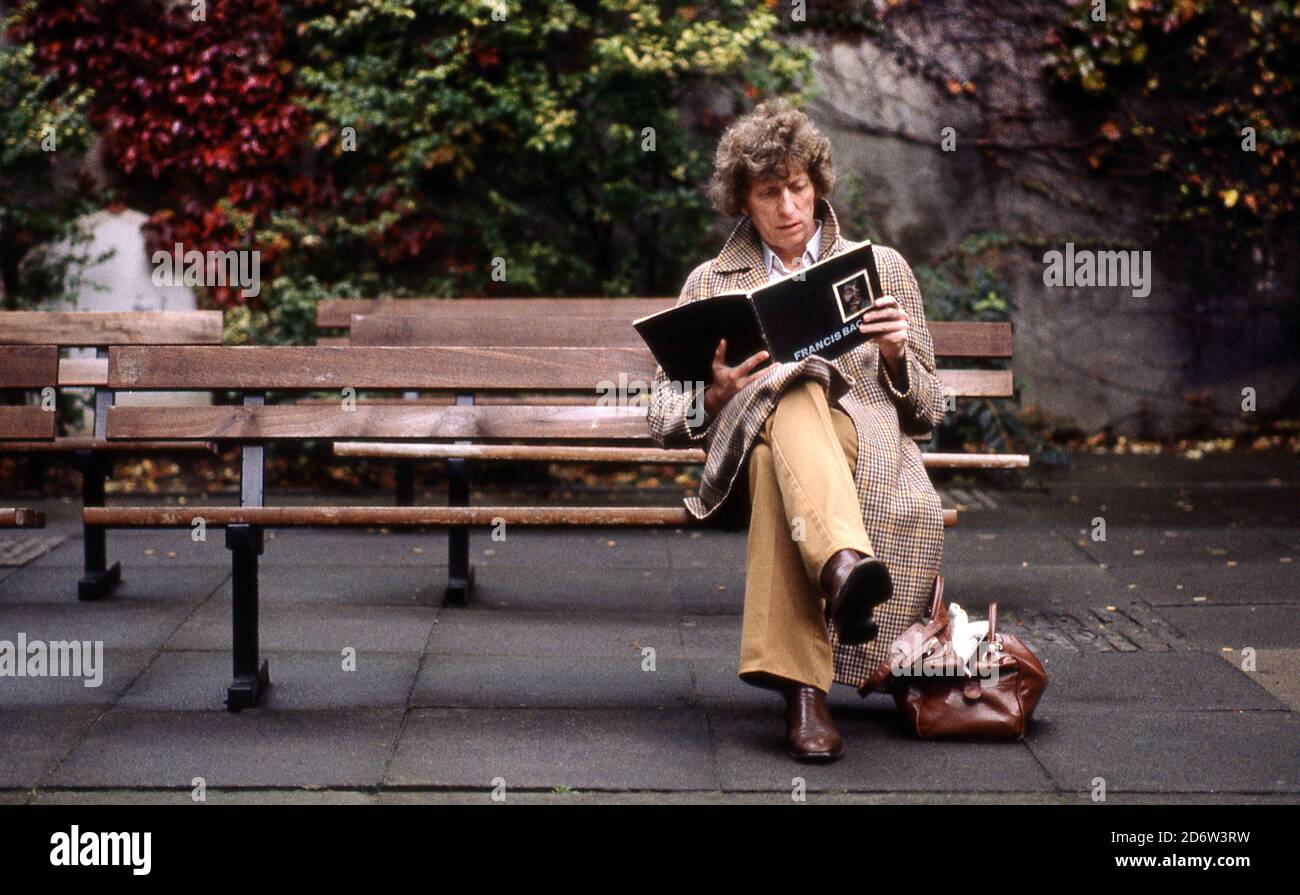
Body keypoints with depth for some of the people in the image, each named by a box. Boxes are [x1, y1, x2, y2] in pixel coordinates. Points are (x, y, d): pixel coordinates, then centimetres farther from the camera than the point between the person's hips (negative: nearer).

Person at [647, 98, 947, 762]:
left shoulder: (880, 267, 21)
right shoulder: (712, 283, 22)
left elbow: (927, 414, 19)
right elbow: (663, 421, 16)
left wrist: (897, 356, -3)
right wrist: (717, 395, -7)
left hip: (864, 443, 1)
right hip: (747, 445, 0)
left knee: (781, 473, -40)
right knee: (794, 392, -40)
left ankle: (803, 687, -55)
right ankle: (845, 565, -67)